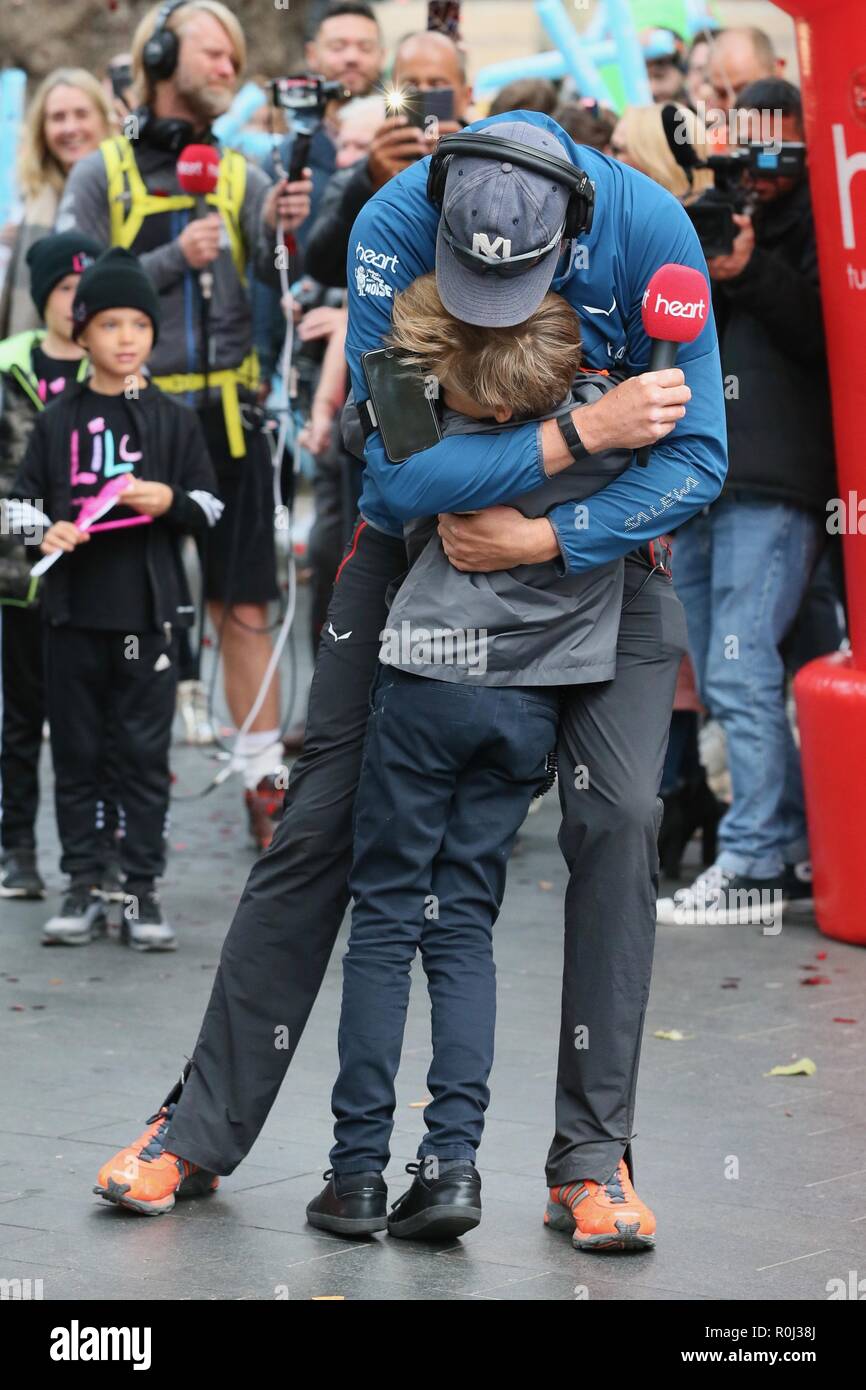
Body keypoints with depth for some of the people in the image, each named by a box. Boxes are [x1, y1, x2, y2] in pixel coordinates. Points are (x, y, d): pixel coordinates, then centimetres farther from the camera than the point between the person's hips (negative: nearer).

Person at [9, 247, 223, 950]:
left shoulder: (173, 419, 5)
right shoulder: (58, 420, 6)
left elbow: (210, 506, 7)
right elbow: (23, 497, 9)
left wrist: (170, 501, -13)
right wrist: (45, 530, -11)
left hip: (147, 609, -1)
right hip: (73, 609, 1)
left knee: (146, 753, 1)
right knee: (76, 752, 6)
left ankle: (143, 890, 7)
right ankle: (83, 887, 13)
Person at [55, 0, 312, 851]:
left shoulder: (241, 176, 10)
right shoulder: (102, 174, 3)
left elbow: (281, 272, -6)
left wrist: (284, 227, -28)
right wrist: (175, 258, -14)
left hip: (228, 419, 2)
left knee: (244, 610, 2)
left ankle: (266, 783, 6)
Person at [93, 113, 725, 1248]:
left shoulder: (650, 229, -25)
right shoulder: (394, 226, -27)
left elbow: (698, 459, -19)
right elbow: (396, 471, -29)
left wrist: (548, 539, -28)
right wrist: (583, 431, -31)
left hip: (595, 546, 0)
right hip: (420, 545, 0)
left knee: (617, 814, -15)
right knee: (322, 818, 0)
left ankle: (594, 1152, -5)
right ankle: (204, 1124, 11)